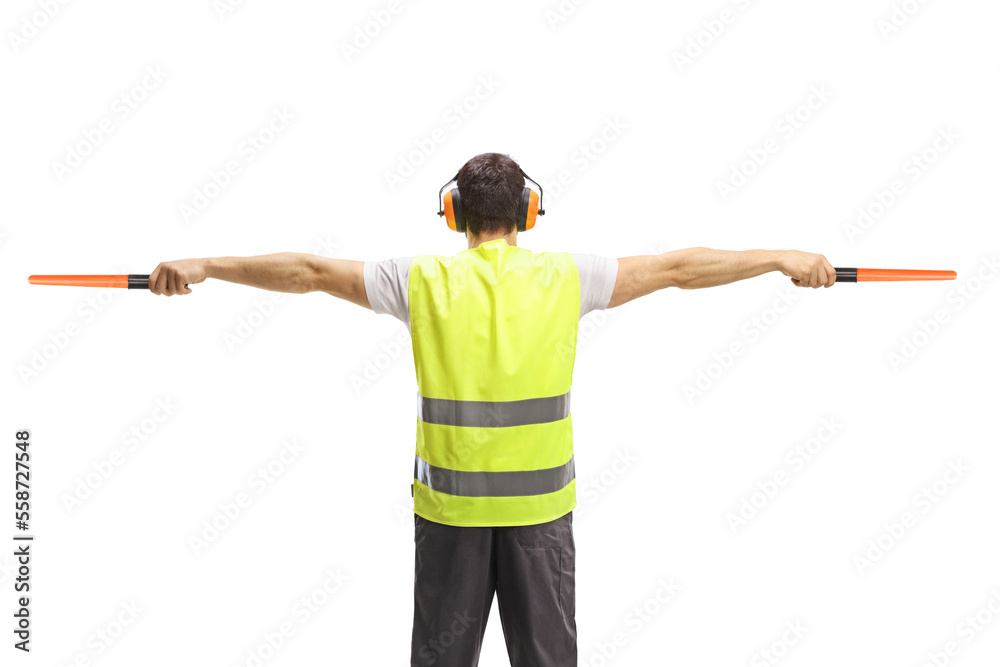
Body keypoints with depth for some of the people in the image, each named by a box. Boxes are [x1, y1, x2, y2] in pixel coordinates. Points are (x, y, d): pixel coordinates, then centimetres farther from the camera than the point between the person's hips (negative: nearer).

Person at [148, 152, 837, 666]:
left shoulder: (423, 281, -5)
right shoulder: (565, 278, -4)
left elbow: (309, 270, -1)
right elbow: (678, 267, 2)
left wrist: (204, 266, 10)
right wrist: (785, 259, 12)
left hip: (449, 504, 0)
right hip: (540, 503, 0)